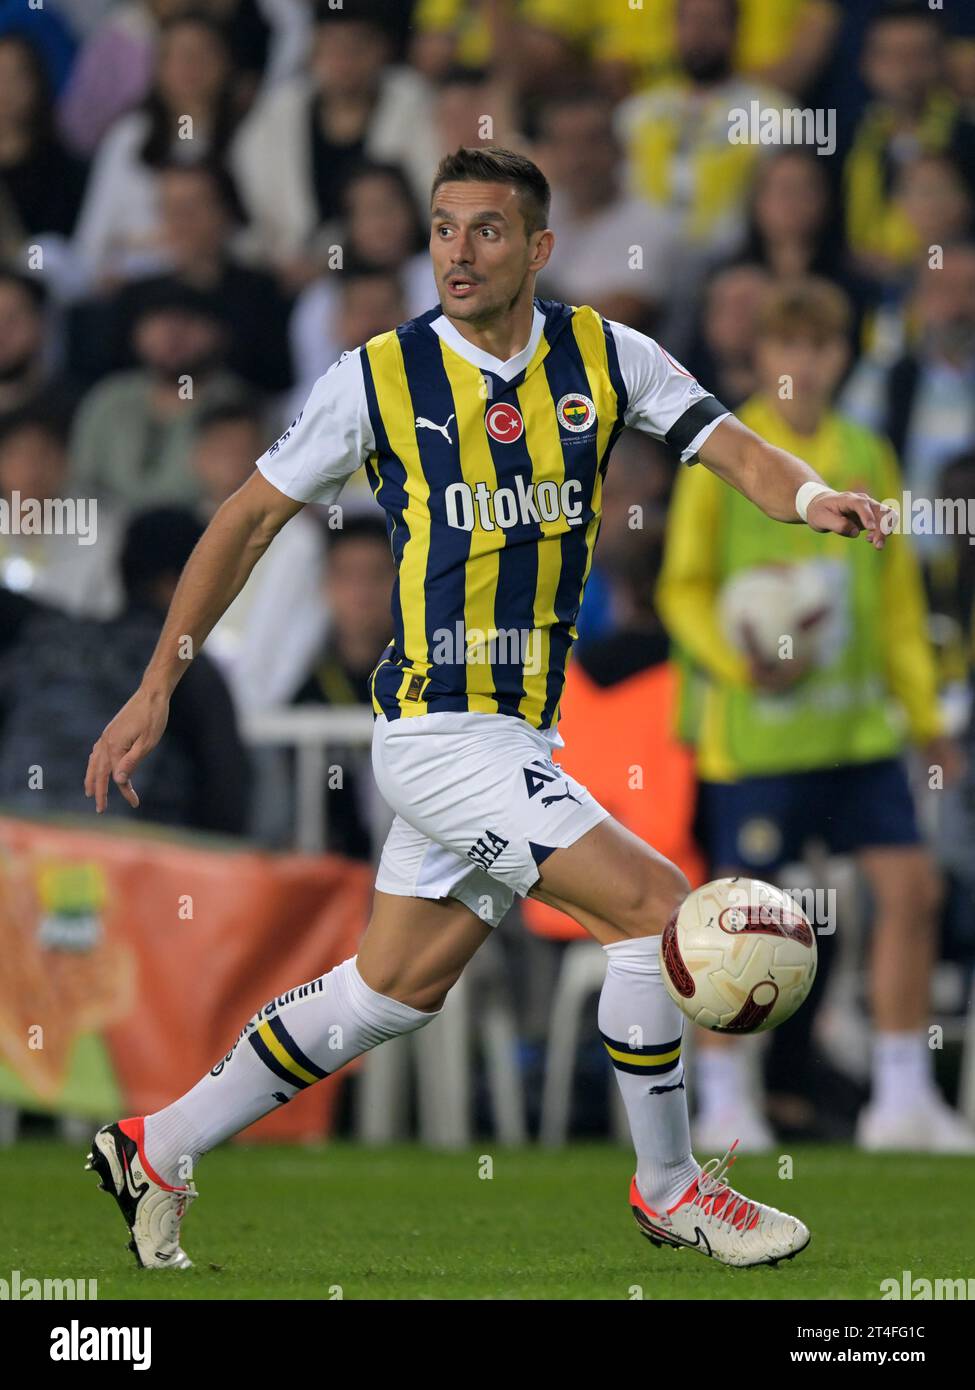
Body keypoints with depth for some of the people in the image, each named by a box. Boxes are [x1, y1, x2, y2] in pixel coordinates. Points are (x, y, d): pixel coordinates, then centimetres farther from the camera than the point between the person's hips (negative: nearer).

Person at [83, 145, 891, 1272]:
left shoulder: (602, 356, 2)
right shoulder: (379, 377, -7)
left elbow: (732, 447, -6)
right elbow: (251, 517, 2)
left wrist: (811, 497, -30)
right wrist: (157, 689, 0)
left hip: (520, 735, 6)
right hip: (435, 726, -6)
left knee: (396, 988, 13)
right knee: (653, 906, -14)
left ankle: (156, 1151, 27)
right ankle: (670, 1188, 2)